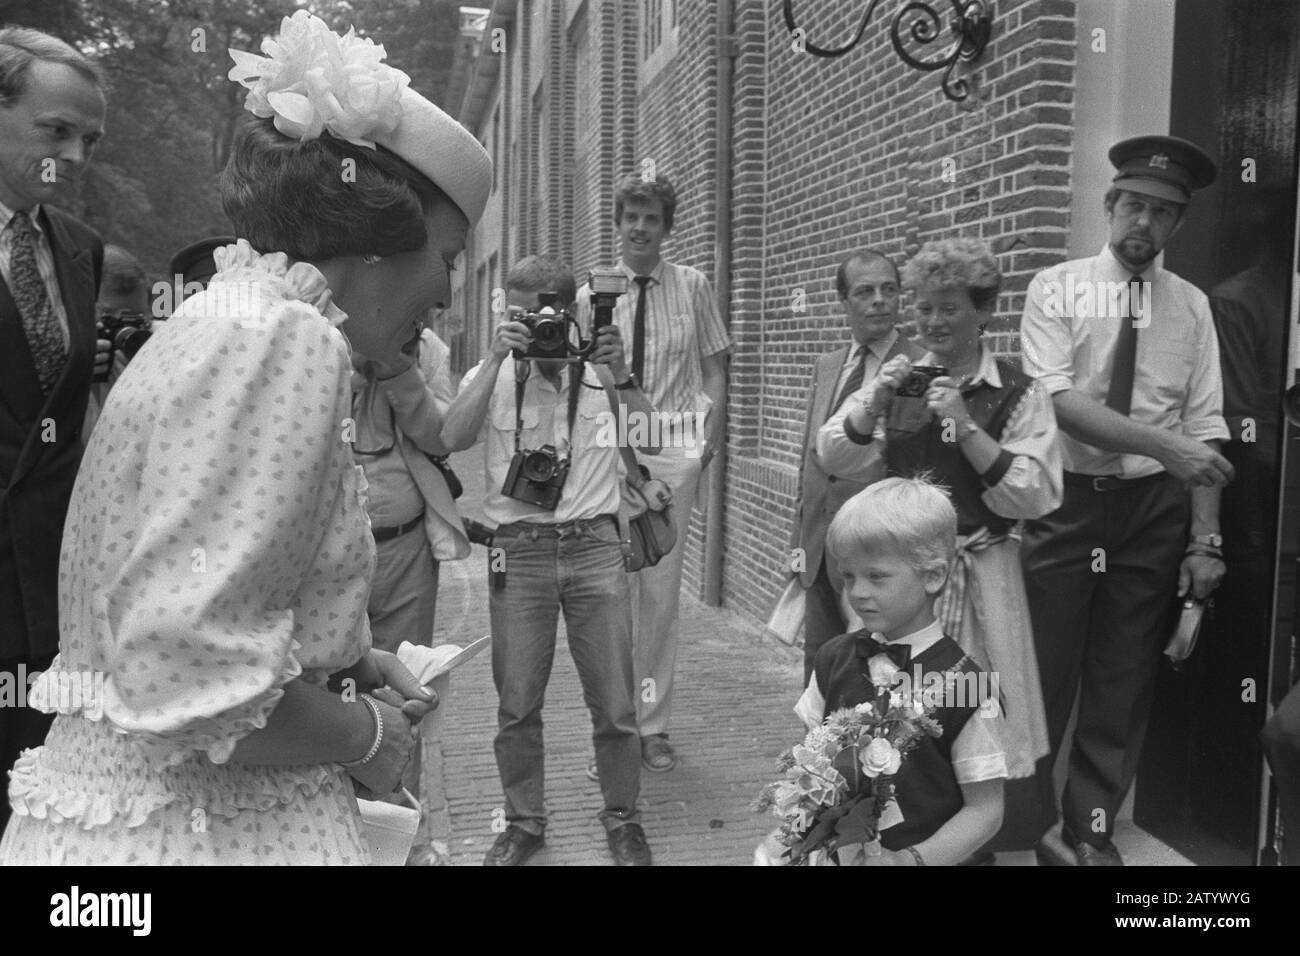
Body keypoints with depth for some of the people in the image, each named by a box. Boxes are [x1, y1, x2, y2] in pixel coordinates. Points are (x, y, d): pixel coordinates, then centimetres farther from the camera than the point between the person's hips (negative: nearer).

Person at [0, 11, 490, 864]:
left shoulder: (227, 317, 9)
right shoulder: (286, 339, -20)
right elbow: (194, 671, -28)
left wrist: (342, 663, 9)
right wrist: (362, 735, -12)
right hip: (191, 825, -9)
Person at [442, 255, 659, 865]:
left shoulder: (599, 369, 5)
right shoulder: (493, 374, 4)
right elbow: (453, 439, -13)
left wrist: (620, 375, -16)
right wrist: (496, 359, -17)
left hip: (594, 546, 0)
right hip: (520, 551, 0)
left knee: (614, 702, 5)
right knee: (517, 704, 8)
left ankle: (622, 819, 26)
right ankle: (523, 822, 28)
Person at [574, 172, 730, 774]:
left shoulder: (692, 287, 6)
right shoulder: (590, 295, 6)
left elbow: (714, 369, 8)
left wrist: (711, 438, -3)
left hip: (673, 450, 0)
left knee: (662, 591, 5)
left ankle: (653, 725, 17)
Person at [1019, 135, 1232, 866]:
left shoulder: (1191, 306, 5)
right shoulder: (1057, 288, -2)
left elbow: (1204, 429, 0)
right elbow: (1059, 401, -14)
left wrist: (1205, 539, -7)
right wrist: (1159, 442, -25)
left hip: (1153, 509, 3)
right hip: (1066, 500, -2)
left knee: (1124, 682, 11)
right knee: (1042, 673, 4)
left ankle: (1093, 831, 27)